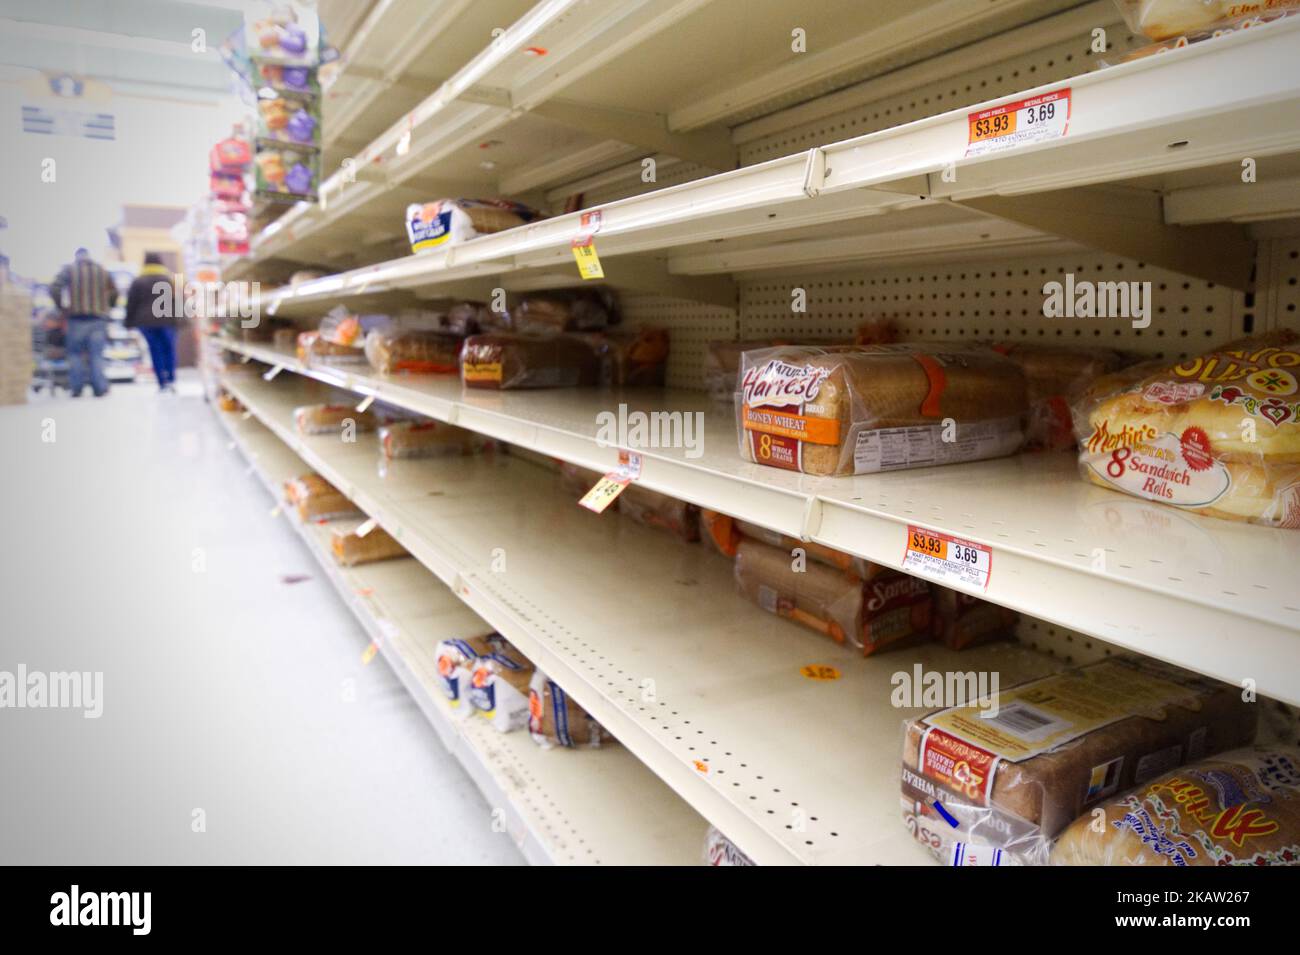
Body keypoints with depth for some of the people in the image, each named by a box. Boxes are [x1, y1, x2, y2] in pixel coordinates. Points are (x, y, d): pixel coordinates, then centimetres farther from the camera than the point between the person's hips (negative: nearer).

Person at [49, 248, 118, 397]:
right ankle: (100, 388, -4)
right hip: (99, 318, 1)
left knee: (76, 353, 7)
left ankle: (76, 388, 4)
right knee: (96, 354, 2)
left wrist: (62, 305, 5)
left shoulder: (69, 269, 4)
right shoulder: (102, 270, 11)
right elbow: (114, 292, 12)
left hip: (77, 317, -1)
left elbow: (54, 288, -5)